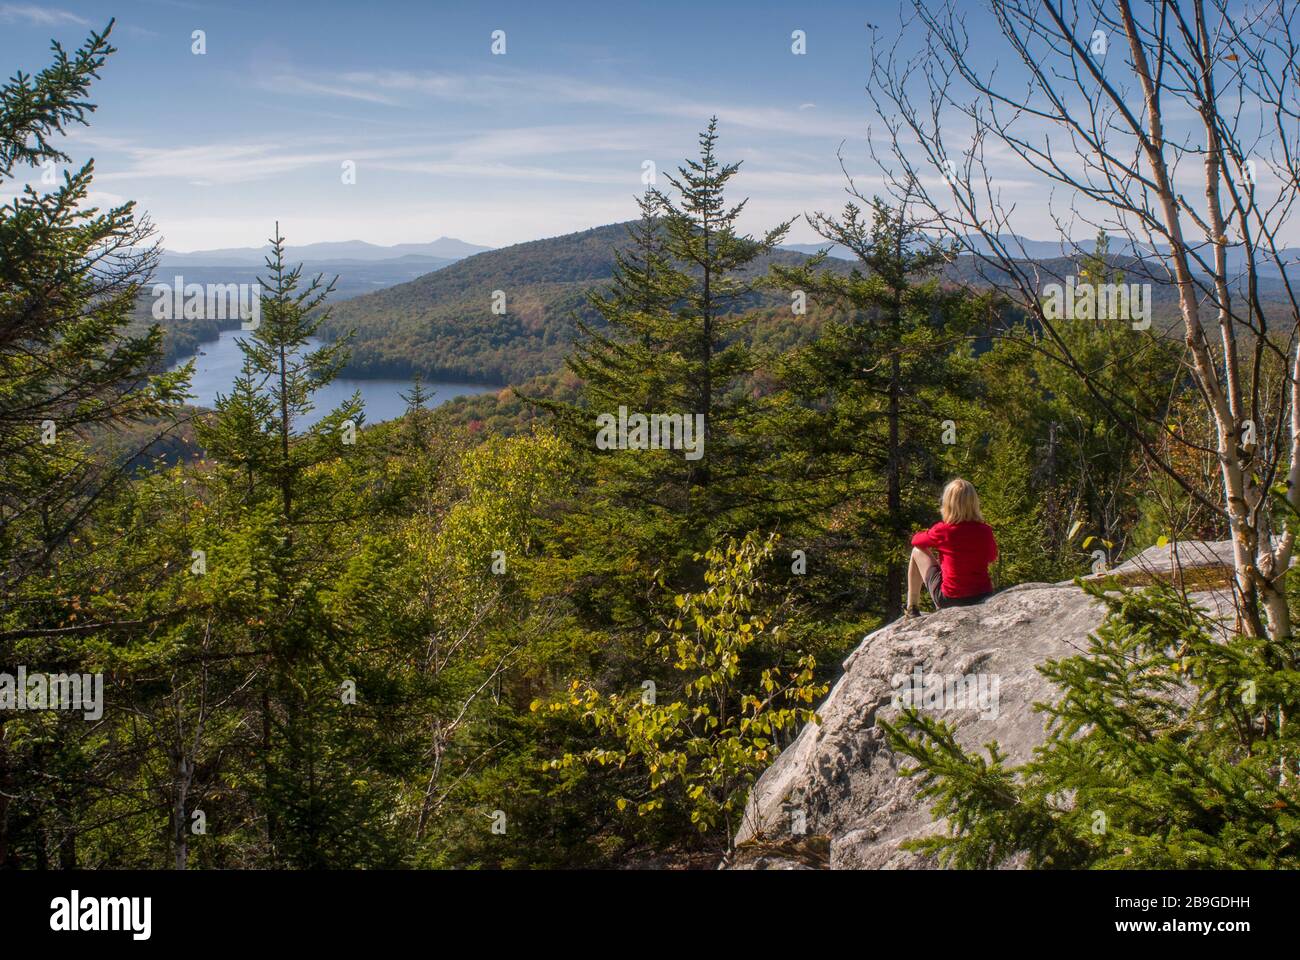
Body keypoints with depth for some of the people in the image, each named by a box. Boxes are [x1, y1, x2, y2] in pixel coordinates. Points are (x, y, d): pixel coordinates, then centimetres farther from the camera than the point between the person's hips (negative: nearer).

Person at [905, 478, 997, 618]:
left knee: (917, 552, 16)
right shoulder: (985, 531, -5)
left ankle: (911, 608, 24)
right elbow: (992, 557, 16)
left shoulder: (943, 530, -14)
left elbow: (916, 540, 6)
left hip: (949, 599, -4)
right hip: (982, 598, 4)